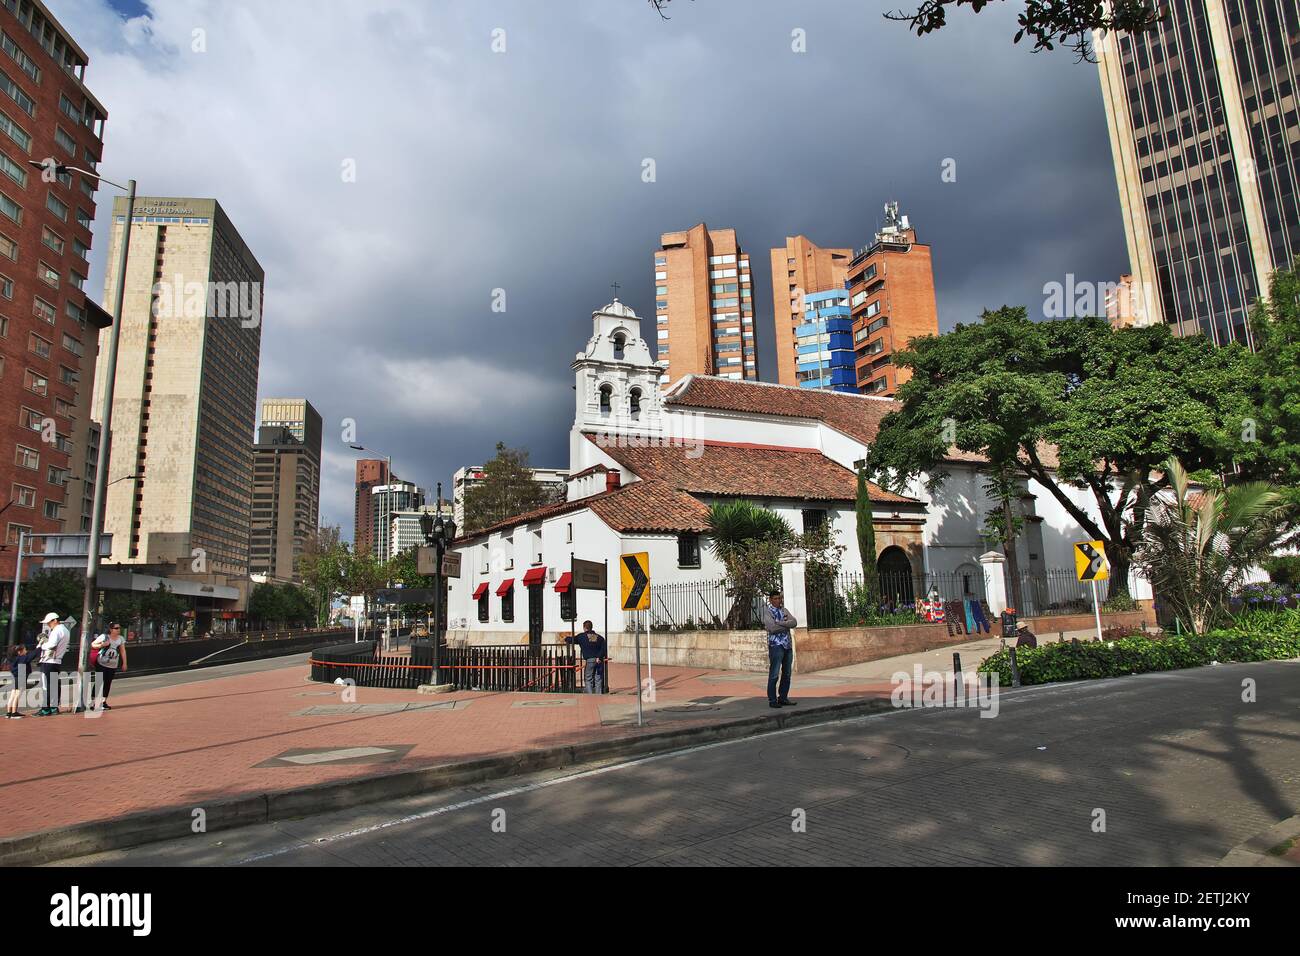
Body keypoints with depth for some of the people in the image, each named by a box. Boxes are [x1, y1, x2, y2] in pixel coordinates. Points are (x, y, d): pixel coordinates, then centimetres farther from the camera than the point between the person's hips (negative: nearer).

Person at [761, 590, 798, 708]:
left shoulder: (784, 610, 15)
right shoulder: (767, 611, -3)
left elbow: (794, 622, -2)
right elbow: (772, 628, -18)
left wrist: (778, 622, -13)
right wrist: (786, 624, -6)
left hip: (788, 645, 7)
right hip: (776, 645, -6)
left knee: (787, 674, 10)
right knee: (774, 675, -6)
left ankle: (783, 698, 19)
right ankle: (772, 700, 0)